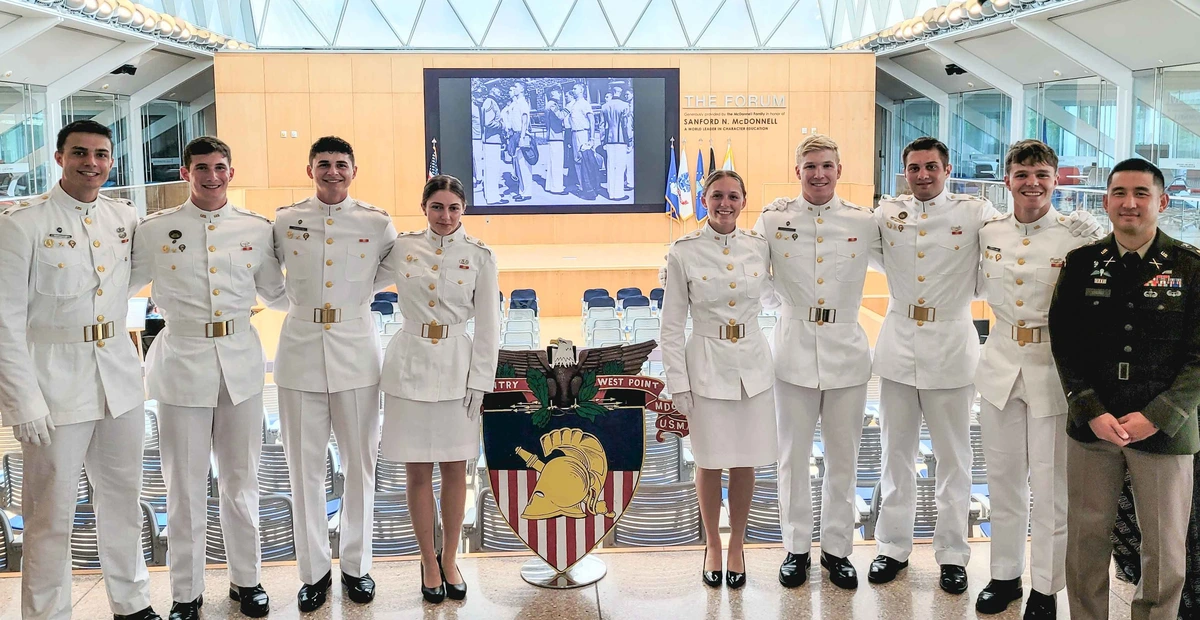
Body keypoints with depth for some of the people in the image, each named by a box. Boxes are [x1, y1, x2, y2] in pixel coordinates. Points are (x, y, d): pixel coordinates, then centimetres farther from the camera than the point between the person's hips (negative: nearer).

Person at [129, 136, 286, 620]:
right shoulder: (154, 230, 0)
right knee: (185, 486, 7)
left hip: (241, 364, 2)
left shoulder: (257, 229, 5)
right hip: (182, 363, -1)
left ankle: (246, 579, 28)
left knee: (241, 480, 12)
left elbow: (275, 291, 14)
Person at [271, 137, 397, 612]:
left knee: (360, 464, 7)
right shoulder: (284, 221, 4)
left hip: (356, 354, 0)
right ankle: (313, 570, 19)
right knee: (305, 467, 6)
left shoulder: (377, 223, 1)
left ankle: (356, 565, 23)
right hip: (301, 353, 1)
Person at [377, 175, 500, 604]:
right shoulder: (401, 248, 1)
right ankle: (429, 562, 22)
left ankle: (449, 560, 25)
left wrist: (478, 382, -4)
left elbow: (487, 325, -1)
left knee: (454, 470, 8)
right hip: (410, 365, 1)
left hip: (456, 367, 0)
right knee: (418, 471, 6)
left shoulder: (480, 256, -2)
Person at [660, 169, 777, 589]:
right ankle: (712, 545, 31)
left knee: (746, 463, 11)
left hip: (753, 365, 2)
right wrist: (678, 383, -6)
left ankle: (737, 546, 30)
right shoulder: (683, 252, -7)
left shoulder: (760, 247, -1)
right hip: (706, 367, -2)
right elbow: (672, 325, -4)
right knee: (710, 463, 10)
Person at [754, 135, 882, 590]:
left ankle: (837, 548, 27)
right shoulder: (774, 219, -2)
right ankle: (796, 548, 26)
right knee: (794, 455, 10)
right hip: (795, 350, 0)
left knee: (843, 458, 11)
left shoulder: (863, 223, -1)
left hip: (846, 351, 1)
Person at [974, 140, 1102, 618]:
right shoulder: (989, 232, 3)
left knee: (1050, 485, 5)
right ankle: (1005, 574, 29)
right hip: (1001, 364, 4)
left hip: (1054, 368, -4)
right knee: (1004, 477, 14)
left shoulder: (1080, 236, -9)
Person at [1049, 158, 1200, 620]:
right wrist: (1092, 413, -8)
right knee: (1086, 536, 8)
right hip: (1091, 426, 1)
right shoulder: (1081, 263, 4)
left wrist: (1155, 417, -12)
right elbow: (1065, 345, 2)